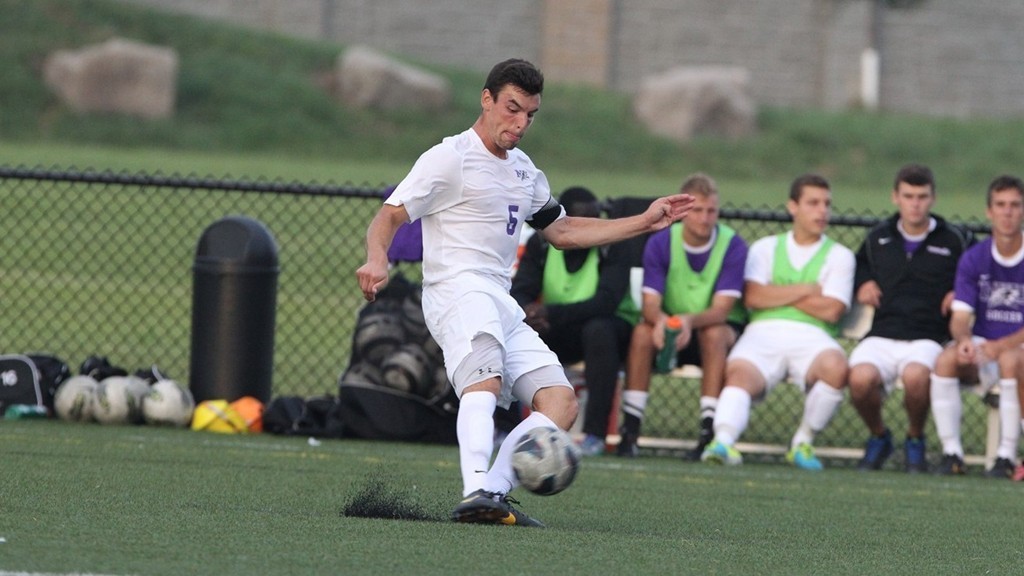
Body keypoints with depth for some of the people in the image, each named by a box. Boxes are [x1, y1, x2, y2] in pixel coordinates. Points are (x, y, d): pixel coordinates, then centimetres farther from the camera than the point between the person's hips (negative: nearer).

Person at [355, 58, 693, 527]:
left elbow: (562, 231, 34)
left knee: (561, 401, -5)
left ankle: (495, 492, -18)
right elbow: (390, 215, -8)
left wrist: (645, 222, 30)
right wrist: (377, 258, -30)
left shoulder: (524, 171, 24)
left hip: (503, 304, 9)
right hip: (459, 290, -9)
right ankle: (476, 493, -52)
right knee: (485, 382, -34)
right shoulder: (452, 158, -1)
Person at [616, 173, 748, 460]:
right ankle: (630, 430, -29)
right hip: (671, 329, 2)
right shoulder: (660, 243, -7)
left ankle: (709, 433, -37)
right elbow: (650, 303, -15)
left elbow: (721, 309, -22)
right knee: (643, 331, -30)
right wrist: (661, 319, -41)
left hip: (722, 329, -2)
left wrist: (690, 321, -44)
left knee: (714, 334, -36)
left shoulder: (733, 246, -14)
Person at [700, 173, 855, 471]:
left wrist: (778, 294, 5)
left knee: (835, 366, -35)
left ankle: (803, 442, -15)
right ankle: (723, 442, -55)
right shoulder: (765, 248, 20)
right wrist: (806, 291, 3)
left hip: (811, 335, 0)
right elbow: (753, 297, 3)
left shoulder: (839, 256, 15)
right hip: (763, 333, 0)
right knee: (739, 374, -33)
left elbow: (831, 310, 0)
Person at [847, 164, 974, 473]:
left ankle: (915, 441, -5)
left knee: (916, 376, -38)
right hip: (880, 337, 2)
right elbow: (859, 265, 35)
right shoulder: (877, 238, 16)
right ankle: (878, 438, 2)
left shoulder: (955, 241, 8)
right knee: (860, 379, -32)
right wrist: (861, 284, 14)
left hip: (927, 339, -2)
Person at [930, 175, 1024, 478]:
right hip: (984, 343, 3)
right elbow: (960, 317, -3)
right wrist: (964, 339, -27)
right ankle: (951, 452, -24)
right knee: (947, 359, -28)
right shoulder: (973, 259, 3)